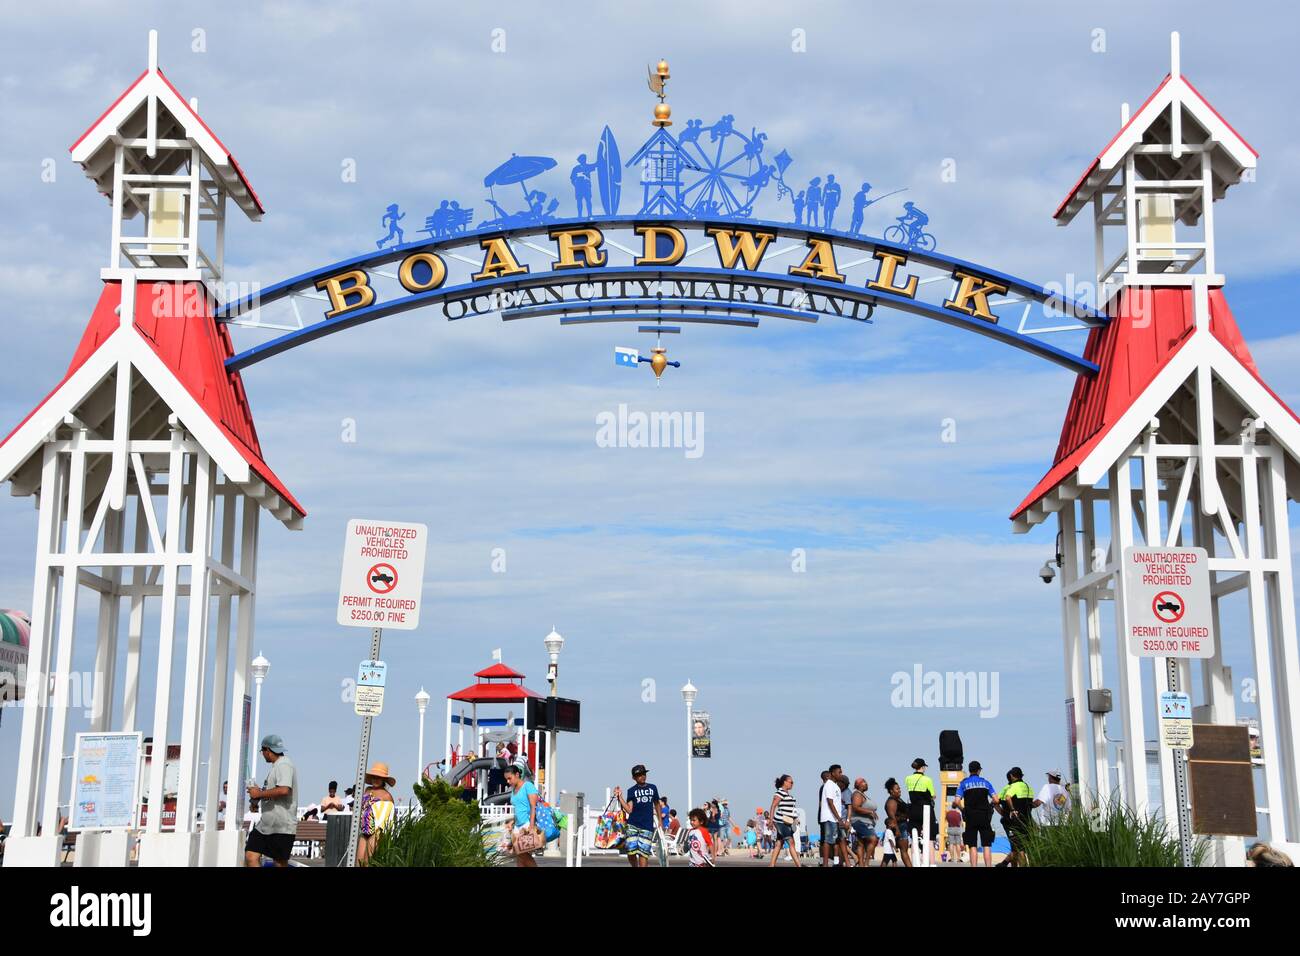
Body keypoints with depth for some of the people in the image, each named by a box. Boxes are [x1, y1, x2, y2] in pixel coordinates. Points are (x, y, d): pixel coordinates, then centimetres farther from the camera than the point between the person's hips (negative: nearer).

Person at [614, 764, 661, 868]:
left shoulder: (653, 788, 10)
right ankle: (635, 866, 21)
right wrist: (619, 796, -10)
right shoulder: (631, 791, 5)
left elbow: (657, 805, 22)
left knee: (643, 853, -6)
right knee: (631, 852, -8)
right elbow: (629, 810, -3)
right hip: (632, 825, -1)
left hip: (647, 826, 1)